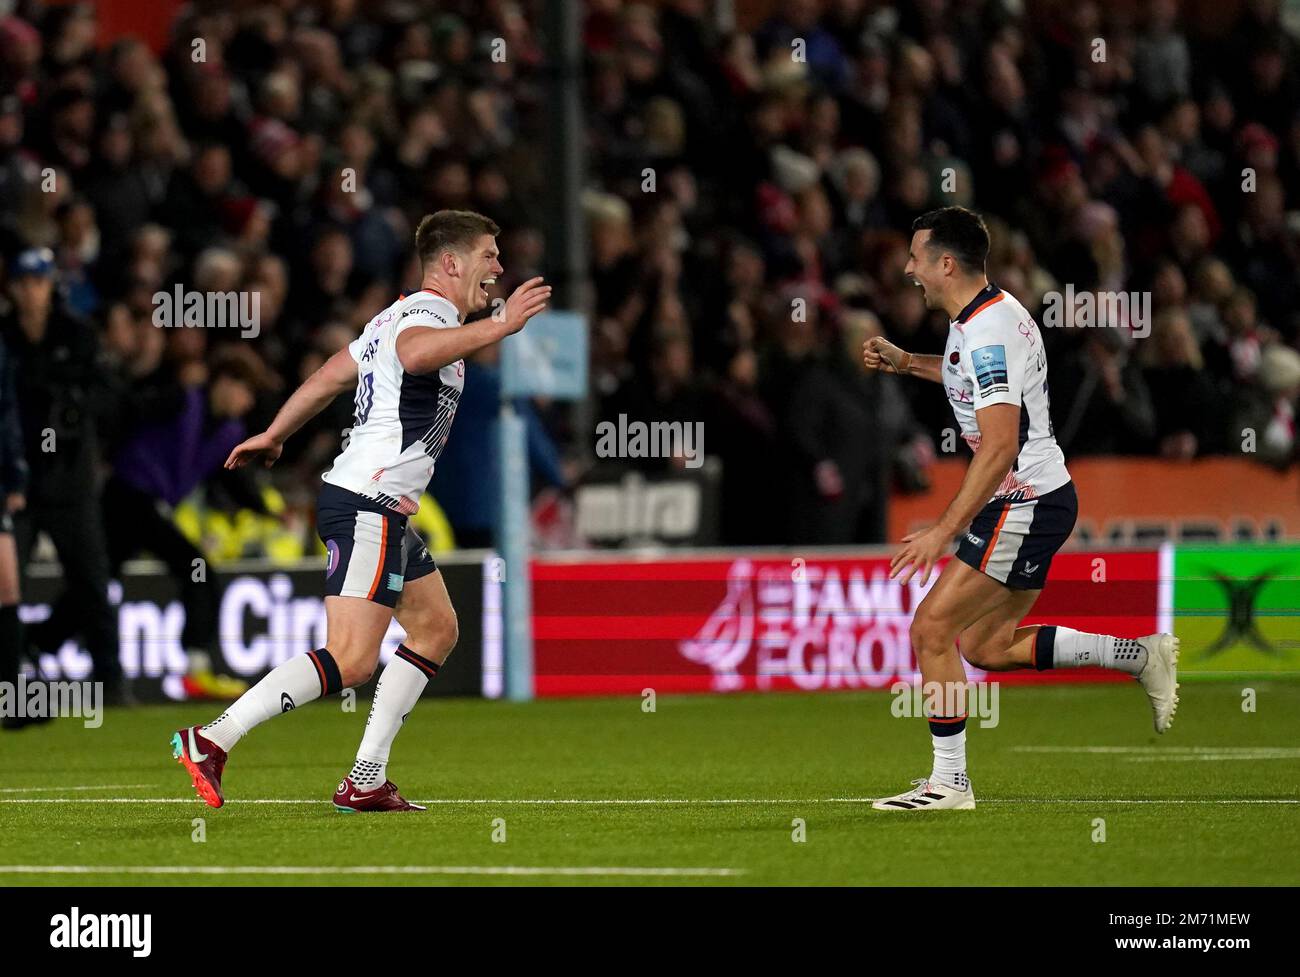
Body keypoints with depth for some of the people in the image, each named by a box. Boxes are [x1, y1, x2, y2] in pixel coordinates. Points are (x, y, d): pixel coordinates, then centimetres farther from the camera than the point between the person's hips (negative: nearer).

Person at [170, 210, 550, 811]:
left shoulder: (401, 314, 18)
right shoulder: (429, 316, -14)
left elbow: (328, 378, 26)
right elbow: (414, 354, -40)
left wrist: (273, 436, 37)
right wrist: (498, 327, -48)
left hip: (384, 513, 11)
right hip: (368, 508, -11)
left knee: (436, 628, 17)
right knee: (350, 661, -16)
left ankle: (366, 782, 13)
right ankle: (211, 742, -18)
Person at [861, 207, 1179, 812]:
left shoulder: (988, 334, -22)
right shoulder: (990, 313, 10)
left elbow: (1000, 446, -28)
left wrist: (943, 531, -28)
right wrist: (907, 363, 25)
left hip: (1025, 505, -10)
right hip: (1043, 498, 10)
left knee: (932, 630, -9)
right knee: (988, 648, 15)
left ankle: (949, 781, -4)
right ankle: (1143, 656, 19)